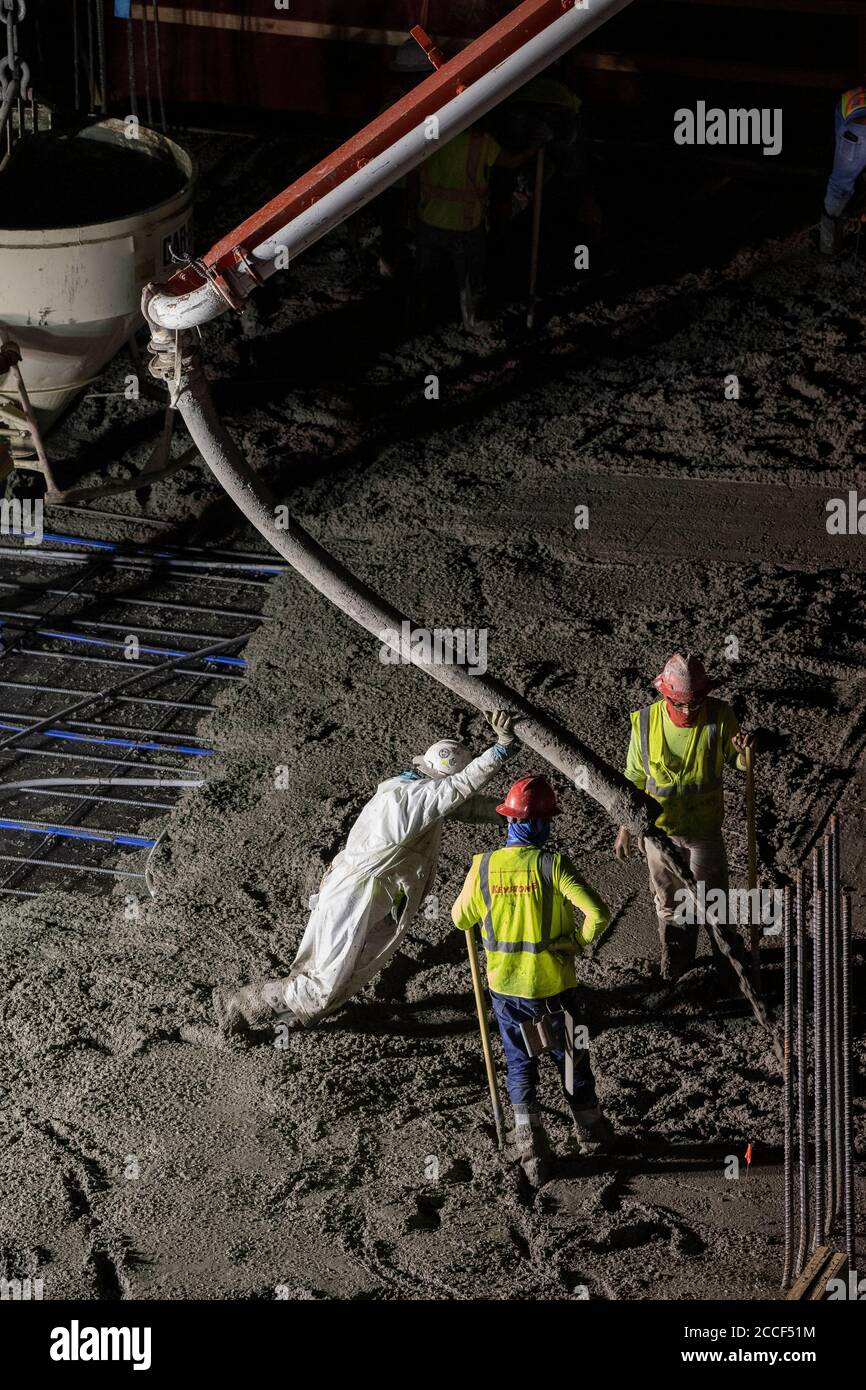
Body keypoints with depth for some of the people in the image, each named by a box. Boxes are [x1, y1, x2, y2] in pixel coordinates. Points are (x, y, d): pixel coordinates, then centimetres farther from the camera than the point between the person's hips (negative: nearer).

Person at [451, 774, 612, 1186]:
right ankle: (590, 1131, 38)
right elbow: (598, 913, -26)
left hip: (506, 986, 2)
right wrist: (580, 941, -7)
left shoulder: (483, 867, -10)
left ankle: (531, 1146, 6)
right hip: (554, 984, -2)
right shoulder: (553, 865, -19)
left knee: (519, 1064, 17)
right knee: (570, 1059, 20)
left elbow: (460, 919, 5)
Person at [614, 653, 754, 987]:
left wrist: (745, 749, -29)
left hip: (705, 829, -1)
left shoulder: (719, 717, -19)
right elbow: (634, 778, -3)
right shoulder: (646, 722, -17)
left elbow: (738, 761, -3)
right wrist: (625, 827, 3)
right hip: (659, 830, 1)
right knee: (669, 900, 18)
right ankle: (675, 961, 39)